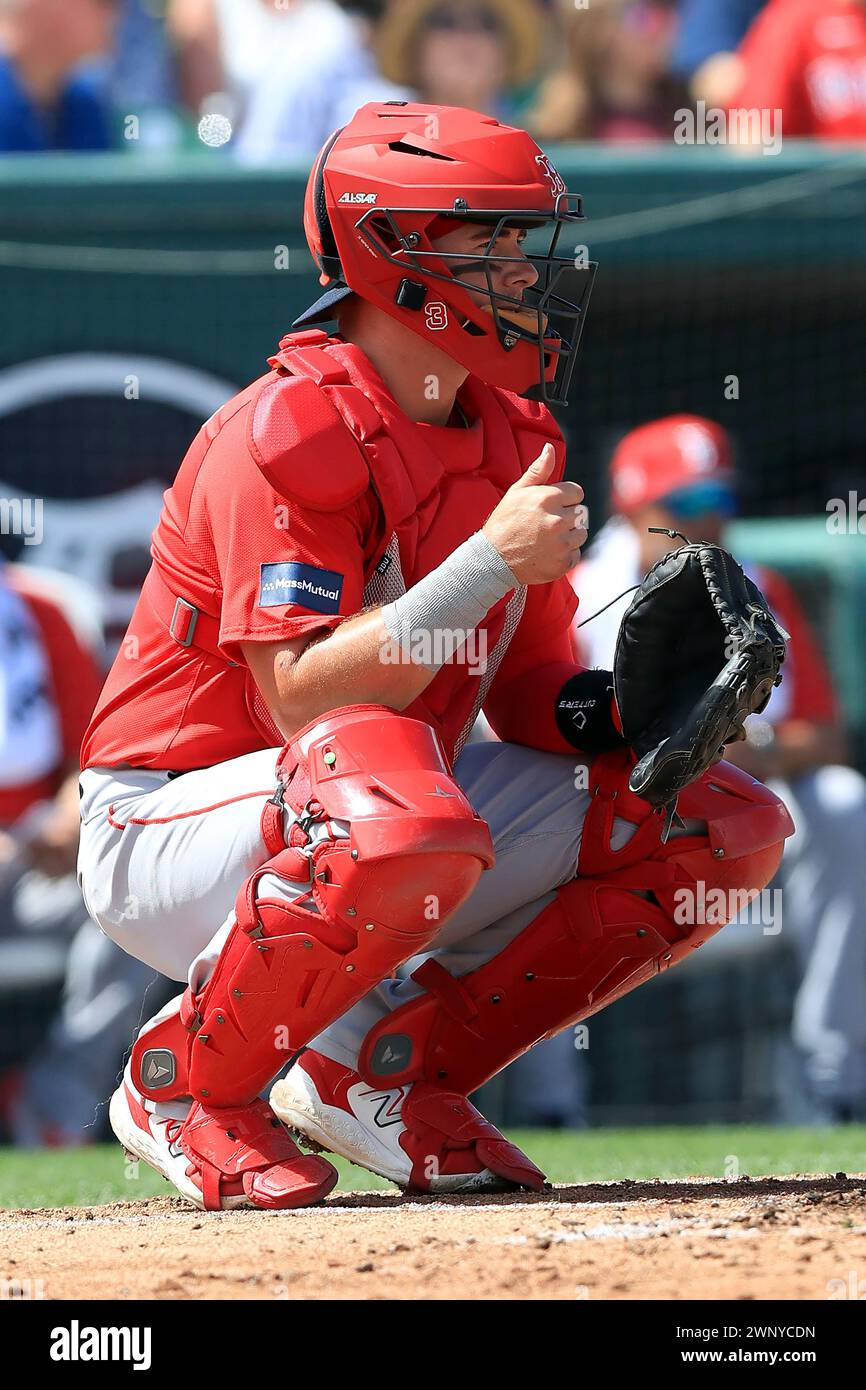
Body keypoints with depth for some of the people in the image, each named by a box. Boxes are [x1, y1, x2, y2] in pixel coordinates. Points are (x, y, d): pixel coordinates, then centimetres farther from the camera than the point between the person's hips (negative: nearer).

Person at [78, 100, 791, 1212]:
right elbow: (303, 699, -28)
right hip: (167, 821, -8)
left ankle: (382, 1072, 4)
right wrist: (492, 561, -32)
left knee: (728, 824, -1)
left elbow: (529, 689, 8)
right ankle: (186, 1084, -14)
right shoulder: (288, 432, -20)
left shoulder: (513, 438, 6)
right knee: (404, 816, -42)